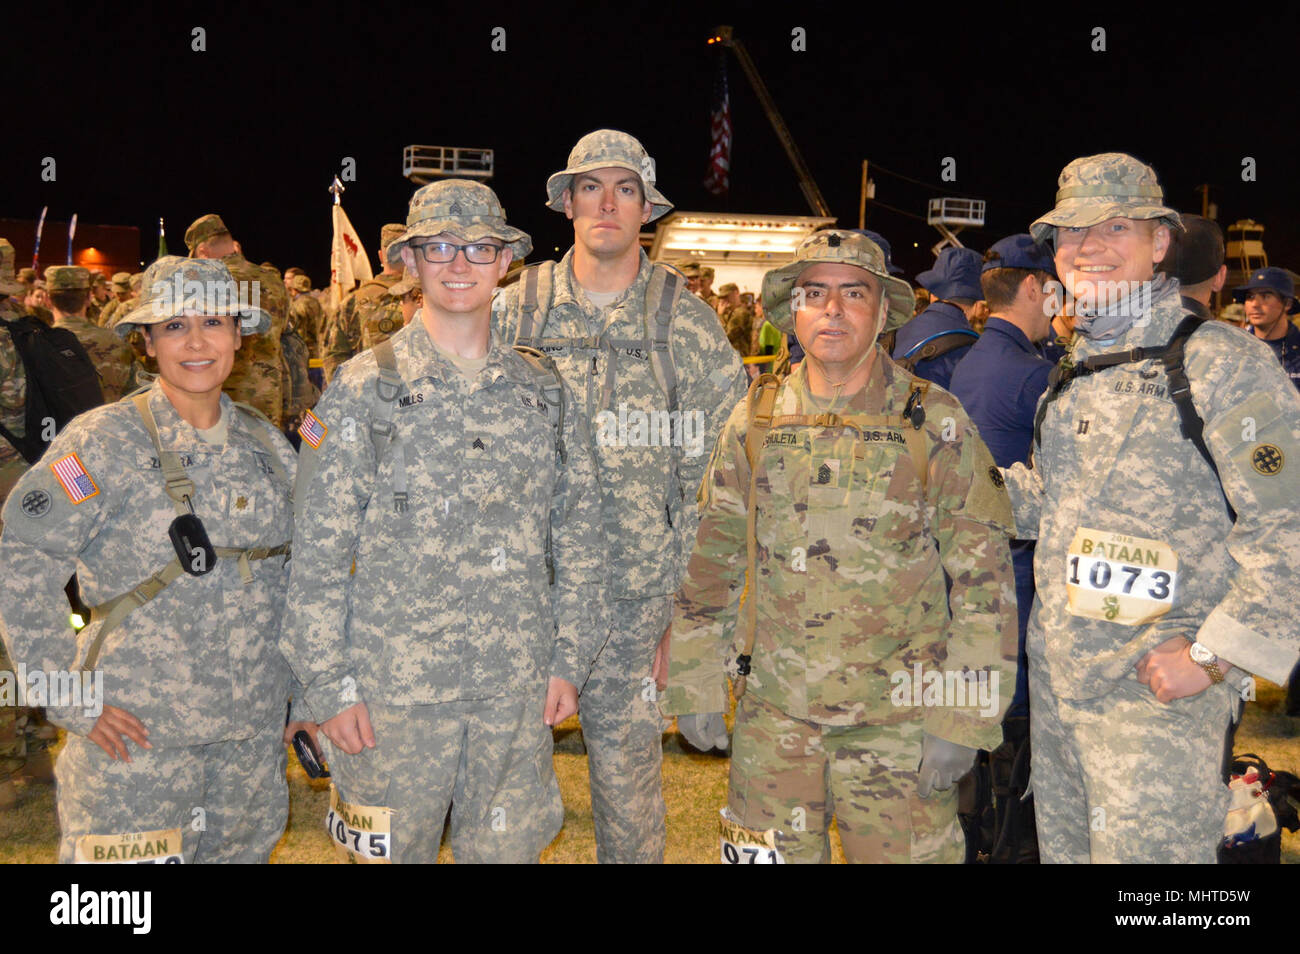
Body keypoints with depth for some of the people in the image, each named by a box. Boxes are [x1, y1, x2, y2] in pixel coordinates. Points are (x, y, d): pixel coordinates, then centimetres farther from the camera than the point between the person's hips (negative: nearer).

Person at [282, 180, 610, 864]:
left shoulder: (544, 391, 6)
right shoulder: (364, 388, -3)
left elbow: (579, 537, 9)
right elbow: (318, 552, -3)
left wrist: (569, 660, 6)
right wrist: (329, 683, -6)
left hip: (517, 686, 3)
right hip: (393, 685, -2)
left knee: (508, 849, 15)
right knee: (395, 851, 12)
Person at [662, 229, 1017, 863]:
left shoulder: (937, 423, -4)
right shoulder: (755, 419, 4)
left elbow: (985, 577, -5)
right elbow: (709, 560, 9)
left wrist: (961, 720, -9)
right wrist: (696, 687, 6)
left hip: (897, 719, -2)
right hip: (773, 713, 2)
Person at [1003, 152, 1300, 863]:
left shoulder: (1220, 362, -12)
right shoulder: (1072, 377, 12)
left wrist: (1213, 654, -18)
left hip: (1158, 690, -7)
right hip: (1054, 682, 7)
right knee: (1063, 847, 20)